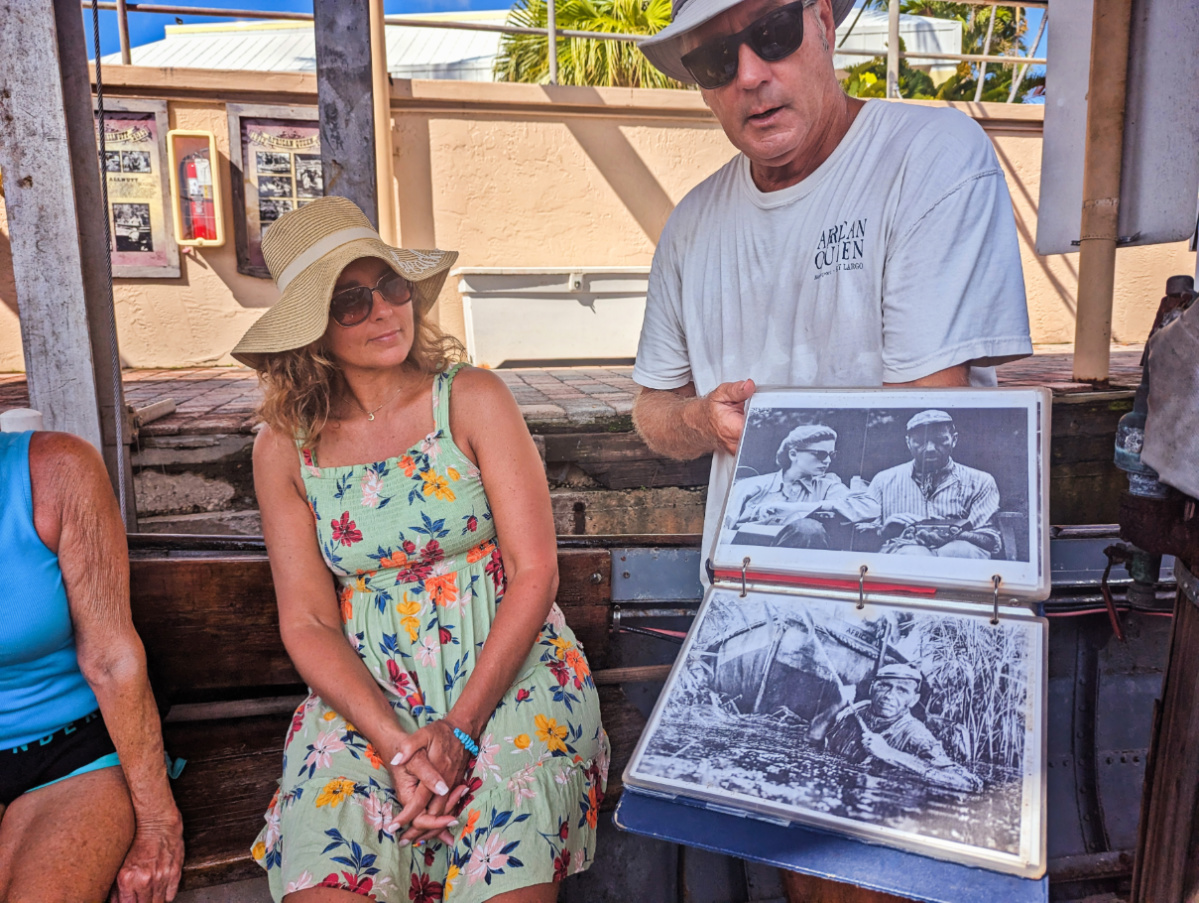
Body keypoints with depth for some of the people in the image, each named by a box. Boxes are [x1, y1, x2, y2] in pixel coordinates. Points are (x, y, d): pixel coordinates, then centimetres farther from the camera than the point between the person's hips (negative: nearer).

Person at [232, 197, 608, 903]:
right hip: (366, 691, 2)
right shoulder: (284, 448, 3)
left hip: (510, 671, -1)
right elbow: (308, 621, 0)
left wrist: (461, 729, -15)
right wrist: (397, 744, -15)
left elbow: (536, 570, -8)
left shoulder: (474, 400, -4)